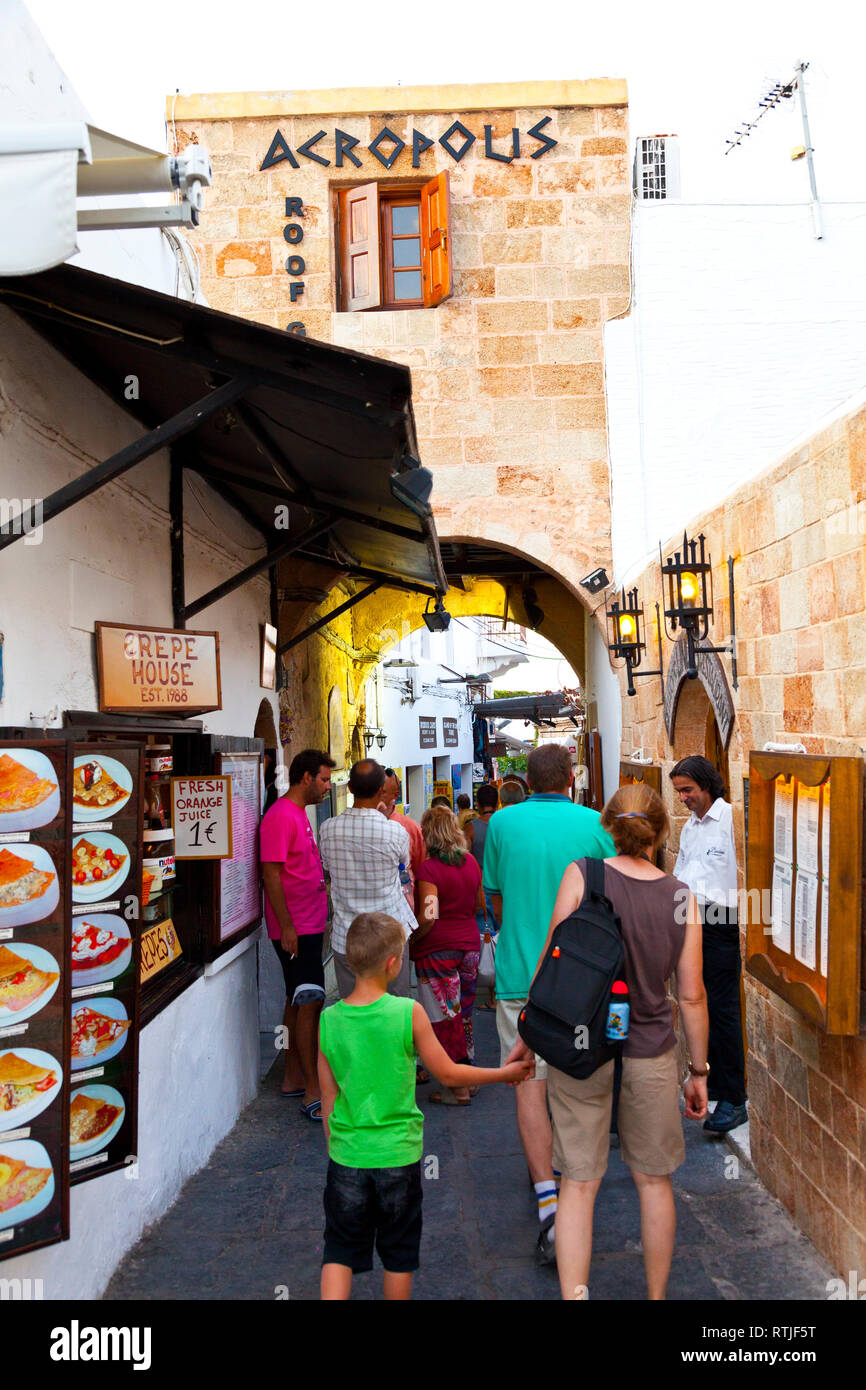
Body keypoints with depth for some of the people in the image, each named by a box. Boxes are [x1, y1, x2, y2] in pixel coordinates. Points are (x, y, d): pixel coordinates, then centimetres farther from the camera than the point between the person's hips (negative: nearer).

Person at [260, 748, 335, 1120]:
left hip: (309, 925, 10)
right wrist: (286, 926, -21)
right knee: (309, 1002, -8)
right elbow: (271, 874, -20)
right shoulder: (281, 816, -16)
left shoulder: (299, 814, 16)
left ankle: (292, 1078, 24)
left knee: (298, 1002, 14)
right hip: (295, 928, -10)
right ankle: (312, 1091, -3)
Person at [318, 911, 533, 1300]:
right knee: (398, 1253, 17)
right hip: (398, 1154, -2)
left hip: (347, 1155, 2)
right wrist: (504, 1074, 9)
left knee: (339, 1252, 13)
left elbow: (329, 1097, 2)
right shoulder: (408, 1013, -16)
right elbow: (448, 1074, -5)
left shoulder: (329, 1019, -8)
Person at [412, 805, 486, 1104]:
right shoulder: (471, 863, 4)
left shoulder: (429, 868, -16)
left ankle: (458, 1088, 11)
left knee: (444, 1019, 4)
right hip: (470, 943, 6)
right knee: (462, 1014, 17)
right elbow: (481, 904, 14)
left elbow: (429, 916, -23)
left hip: (437, 949, -6)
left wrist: (410, 939, -9)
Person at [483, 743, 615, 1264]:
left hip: (520, 972, -2)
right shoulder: (595, 824, -3)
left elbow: (496, 899, 7)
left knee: (530, 1084, 1)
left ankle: (549, 1203, -9)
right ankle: (564, 1171, 38)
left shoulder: (502, 822, -2)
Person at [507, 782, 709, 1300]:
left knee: (579, 1184, 10)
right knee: (654, 1181, 20)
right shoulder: (682, 897, -5)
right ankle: (656, 1295, 35)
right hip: (650, 1057, 2)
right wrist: (699, 1071, 10)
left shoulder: (582, 875, -11)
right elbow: (692, 996, -2)